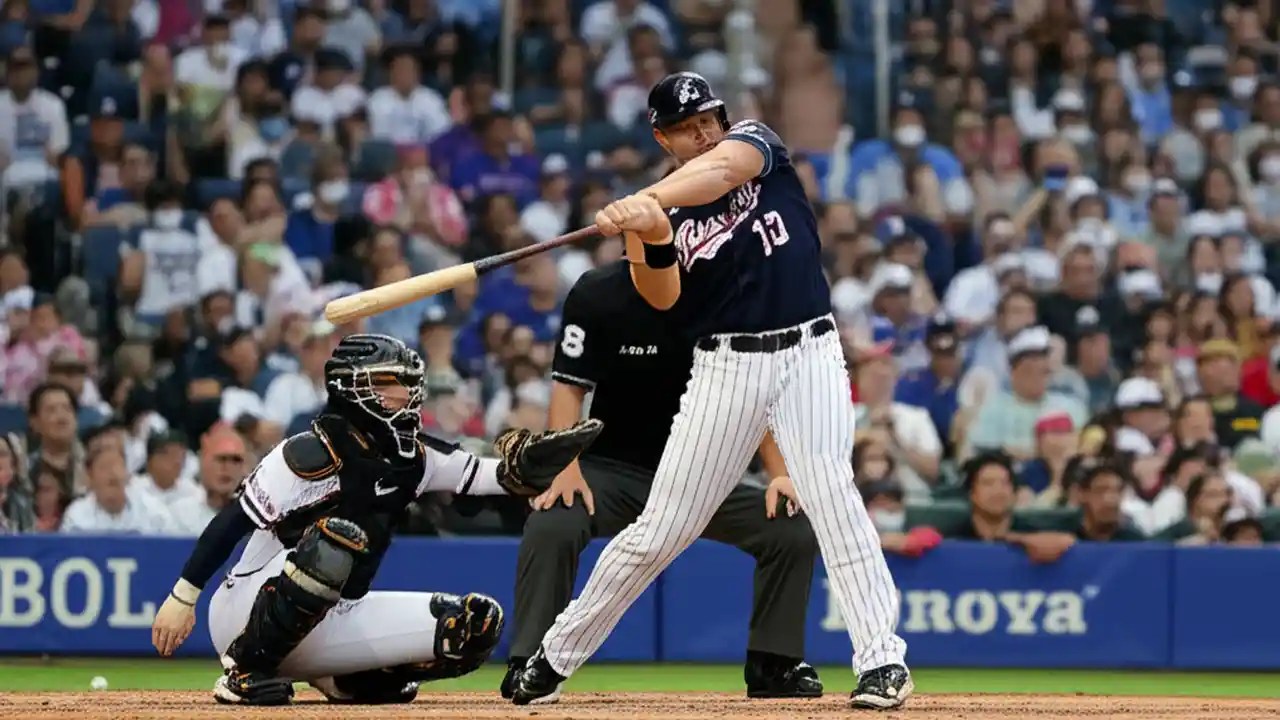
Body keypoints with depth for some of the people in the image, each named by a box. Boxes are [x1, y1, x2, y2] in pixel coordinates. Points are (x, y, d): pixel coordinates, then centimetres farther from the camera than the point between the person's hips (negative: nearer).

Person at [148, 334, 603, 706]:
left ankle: (350, 679, 11)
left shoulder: (413, 458, 4)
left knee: (478, 623, -6)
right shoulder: (316, 454, -18)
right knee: (337, 540, -37)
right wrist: (182, 598, -19)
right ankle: (245, 672, -22)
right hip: (244, 619, -7)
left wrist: (529, 463, -18)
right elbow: (233, 521, -17)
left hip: (335, 624, 7)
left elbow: (498, 479, 5)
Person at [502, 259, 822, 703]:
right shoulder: (597, 294, -10)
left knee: (794, 529, -14)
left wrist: (780, 475, -13)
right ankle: (529, 667, -20)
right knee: (551, 526, -32)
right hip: (613, 470, -3)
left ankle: (773, 666, 2)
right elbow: (569, 387, -12)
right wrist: (567, 468, -27)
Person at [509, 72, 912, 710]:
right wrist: (647, 240, -30)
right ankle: (556, 655, 15)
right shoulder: (666, 211, 7)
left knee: (829, 492, -21)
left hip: (807, 353, -2)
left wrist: (645, 201, -37)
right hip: (725, 366, 2)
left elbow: (721, 168, -20)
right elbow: (661, 298, -9)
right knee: (660, 530, 2)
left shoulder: (756, 143, 4)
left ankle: (882, 658, -19)